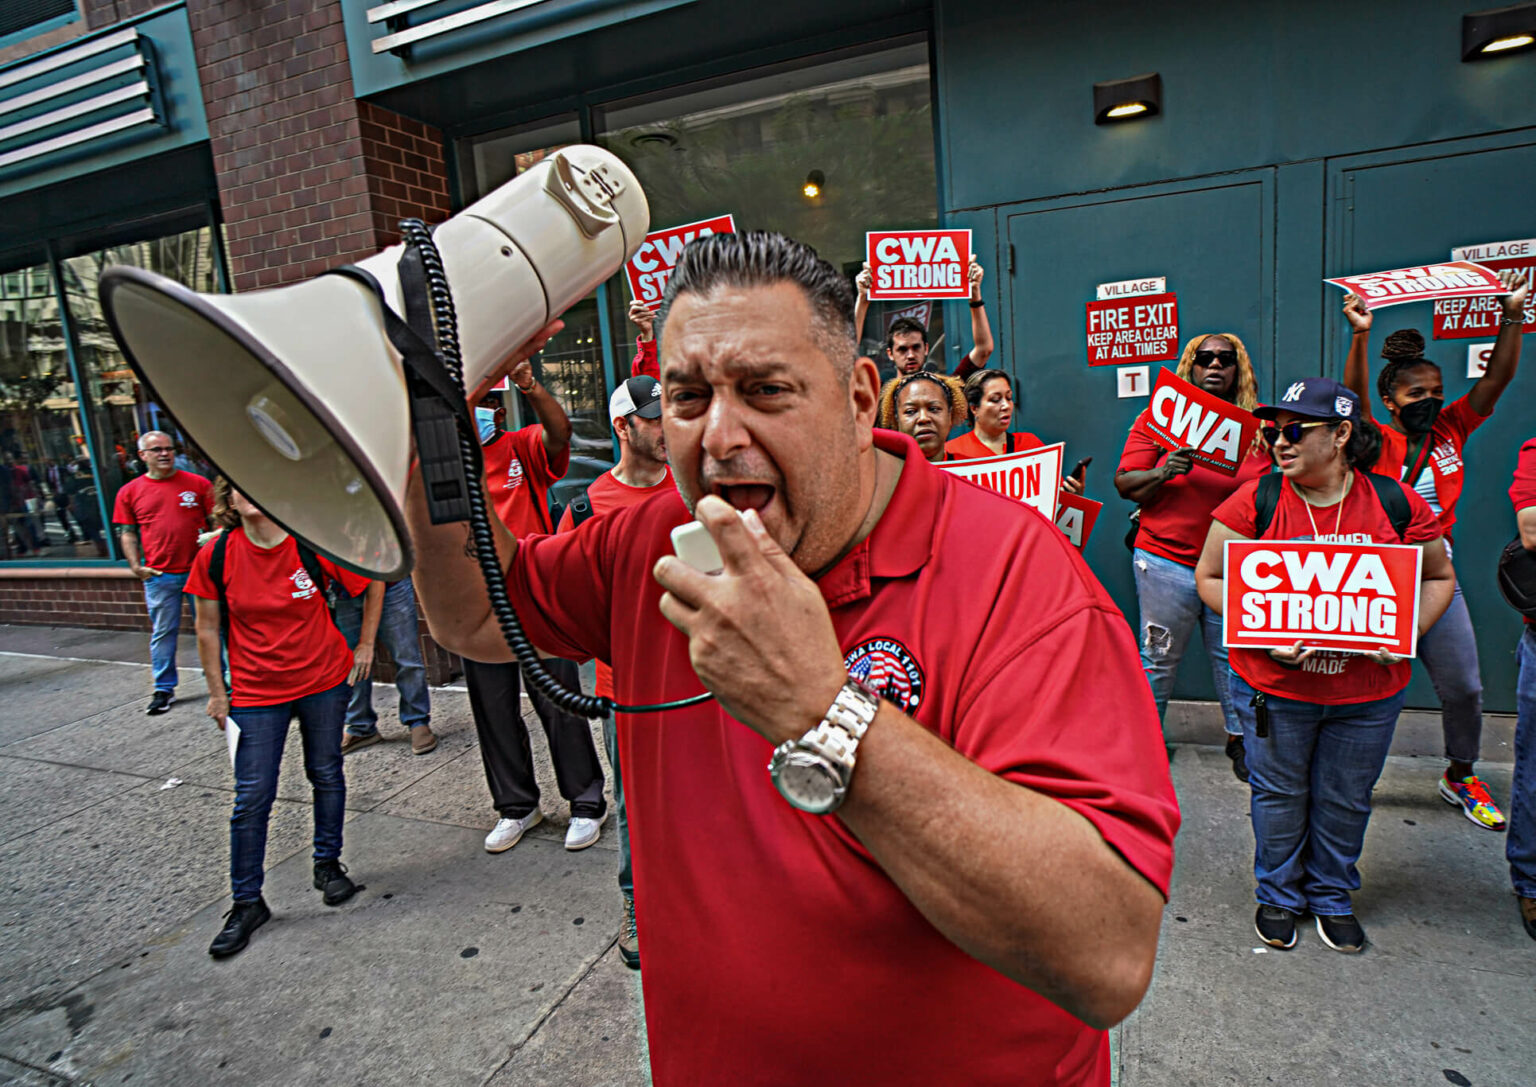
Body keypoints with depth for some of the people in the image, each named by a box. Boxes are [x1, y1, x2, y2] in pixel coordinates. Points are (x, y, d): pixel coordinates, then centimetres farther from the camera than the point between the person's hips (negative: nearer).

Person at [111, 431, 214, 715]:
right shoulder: (130, 491, 7)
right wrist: (136, 565, -1)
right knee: (163, 632, 6)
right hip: (159, 574, 1)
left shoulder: (198, 484, 3)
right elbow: (127, 532, 10)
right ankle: (164, 689, 17)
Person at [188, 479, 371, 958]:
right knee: (251, 798, 2)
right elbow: (208, 627, 2)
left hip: (324, 681, 0)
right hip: (255, 692, 1)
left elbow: (372, 581, 1)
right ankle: (246, 903, 19)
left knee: (327, 776, 13)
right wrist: (217, 692, 4)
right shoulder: (215, 556, -9)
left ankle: (328, 865, 34)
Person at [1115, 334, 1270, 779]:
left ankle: (1240, 736, 30)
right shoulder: (1159, 416, 2)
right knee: (1159, 656, 7)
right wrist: (1165, 472, -19)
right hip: (1166, 560, -2)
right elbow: (1124, 484, -1)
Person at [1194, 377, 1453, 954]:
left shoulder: (1396, 503, -5)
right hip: (1273, 685, -1)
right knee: (1278, 795, 13)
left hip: (1369, 693, 2)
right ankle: (1278, 895, 36)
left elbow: (1438, 577, 9)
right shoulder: (1254, 501, -10)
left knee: (1345, 799, 18)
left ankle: (1332, 897, 42)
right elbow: (1209, 577, -5)